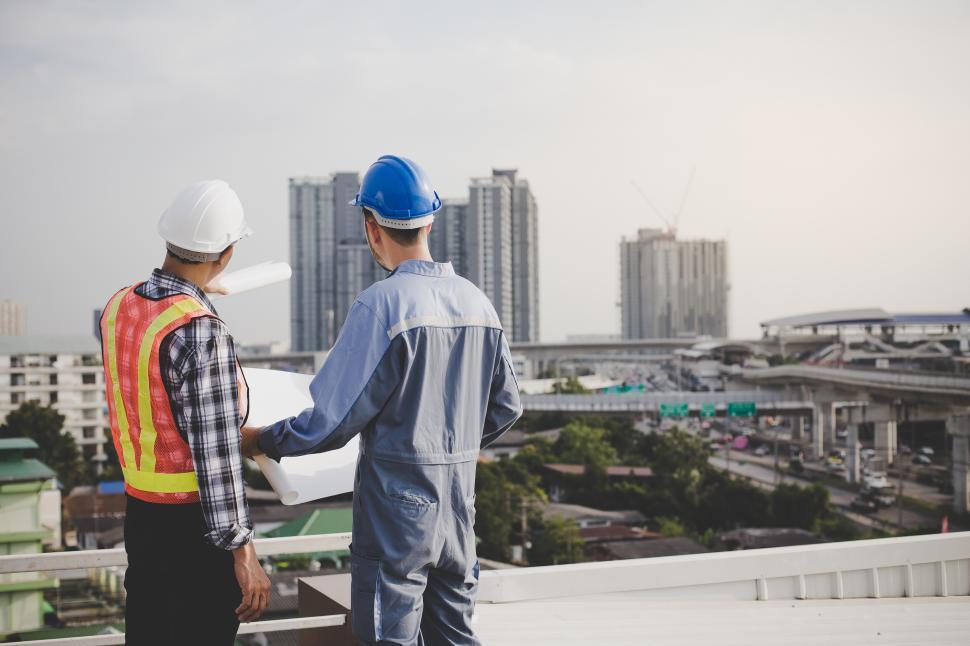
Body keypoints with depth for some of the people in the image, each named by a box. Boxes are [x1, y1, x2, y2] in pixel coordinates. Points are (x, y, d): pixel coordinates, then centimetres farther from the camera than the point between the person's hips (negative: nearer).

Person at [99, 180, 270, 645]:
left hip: (140, 514, 8)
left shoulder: (119, 307, 0)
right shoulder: (201, 332, -23)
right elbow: (217, 455, -23)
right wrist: (242, 552, -17)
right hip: (194, 524, -7)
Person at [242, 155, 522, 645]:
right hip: (458, 502, 7)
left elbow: (333, 418, -16)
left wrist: (260, 441, -1)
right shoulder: (476, 301, 4)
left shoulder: (382, 304, -17)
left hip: (397, 502, -7)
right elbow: (506, 406, 13)